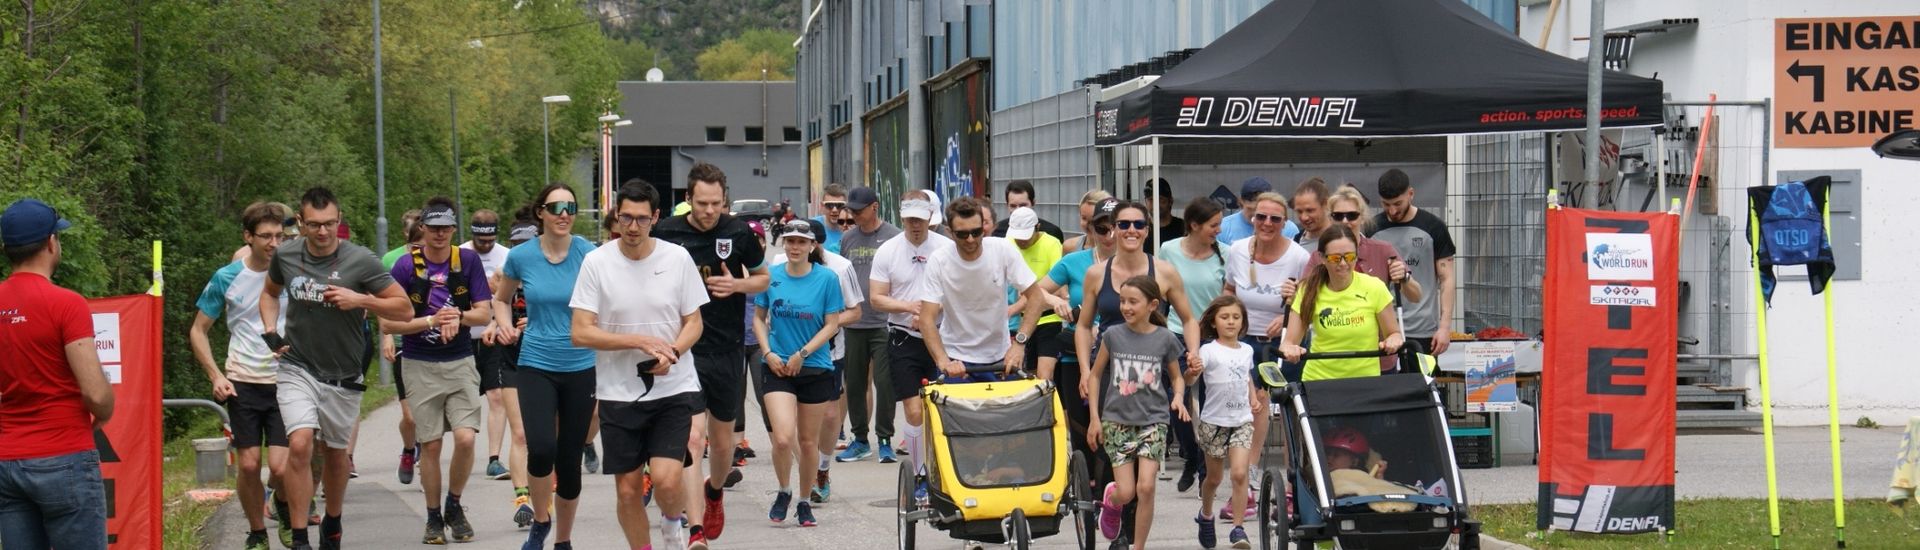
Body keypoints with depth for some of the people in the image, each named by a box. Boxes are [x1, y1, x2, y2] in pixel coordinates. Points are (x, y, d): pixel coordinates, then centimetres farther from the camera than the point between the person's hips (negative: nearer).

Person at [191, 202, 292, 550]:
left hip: (285, 383, 0)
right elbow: (198, 331, 8)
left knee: (280, 467, -10)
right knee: (249, 465, 0)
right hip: (243, 384, 1)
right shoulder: (227, 279, 0)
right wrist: (216, 376, -3)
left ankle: (286, 518, 20)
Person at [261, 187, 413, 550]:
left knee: (335, 453, 14)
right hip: (297, 368, 0)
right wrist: (270, 332, 2)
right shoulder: (286, 255, -3)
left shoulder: (360, 261, -13)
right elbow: (270, 292, 19)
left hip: (342, 376, 0)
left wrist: (360, 300, -22)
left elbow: (405, 309, -9)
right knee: (300, 445, -19)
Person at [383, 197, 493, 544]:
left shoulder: (468, 261, -1)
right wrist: (433, 321, -18)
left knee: (465, 437, -12)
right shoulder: (406, 266, -7)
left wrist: (458, 316, -19)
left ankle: (454, 506, 10)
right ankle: (433, 518, 18)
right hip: (421, 367, -1)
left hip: (460, 363, 1)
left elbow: (484, 314, 0)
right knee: (431, 444, 3)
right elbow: (387, 323, -8)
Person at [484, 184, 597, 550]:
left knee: (569, 460, 6)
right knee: (541, 448, -21)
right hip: (536, 365, 0)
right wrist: (505, 326, -2)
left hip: (581, 367, 0)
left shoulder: (588, 254, -6)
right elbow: (501, 299, 16)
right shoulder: (521, 256, -2)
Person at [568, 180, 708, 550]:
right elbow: (581, 333, -8)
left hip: (674, 389, -1)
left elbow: (694, 323, 5)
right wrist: (641, 342, -17)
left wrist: (671, 352, -16)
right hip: (618, 392, 1)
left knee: (666, 478, -16)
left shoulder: (678, 258, -2)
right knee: (627, 488, 5)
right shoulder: (596, 262, -5)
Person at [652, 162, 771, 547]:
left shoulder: (739, 233, -1)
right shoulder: (666, 233, -4)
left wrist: (737, 285, -7)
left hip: (727, 350, 2)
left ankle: (715, 491, 48)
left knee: (722, 440, 15)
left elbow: (763, 278, 14)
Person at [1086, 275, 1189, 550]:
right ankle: (1110, 499, 33)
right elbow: (1096, 375, 8)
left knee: (1145, 488, -12)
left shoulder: (1165, 339, -3)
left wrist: (1178, 397, -9)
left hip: (1153, 420, 0)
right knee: (1125, 493, -5)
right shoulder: (1113, 335, -2)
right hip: (1117, 420, 0)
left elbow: (1176, 377, 12)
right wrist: (1094, 418, 4)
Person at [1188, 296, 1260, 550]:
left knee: (1239, 473, -14)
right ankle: (1206, 515, 39)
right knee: (1214, 477, 12)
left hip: (1242, 421, 2)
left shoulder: (1246, 350, 6)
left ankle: (1238, 528, -9)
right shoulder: (1209, 351, -10)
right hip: (1214, 421, -2)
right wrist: (1192, 371, -44)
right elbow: (1189, 380, -22)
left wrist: (1254, 400, 9)